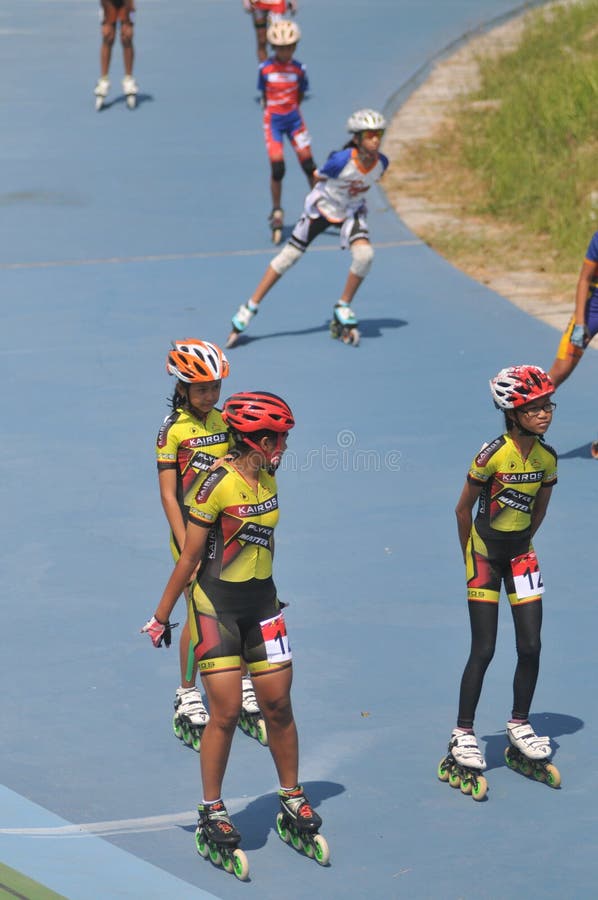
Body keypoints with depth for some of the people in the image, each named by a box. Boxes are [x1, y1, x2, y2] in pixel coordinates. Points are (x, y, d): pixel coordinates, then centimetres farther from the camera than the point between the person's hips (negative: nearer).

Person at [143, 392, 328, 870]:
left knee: (279, 705, 7)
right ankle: (211, 809, 7)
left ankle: (292, 796, 22)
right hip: (217, 603, -6)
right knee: (226, 713, -6)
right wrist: (162, 615, -8)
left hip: (261, 603, 6)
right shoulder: (218, 484, -16)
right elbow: (189, 557, -12)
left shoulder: (268, 481, 5)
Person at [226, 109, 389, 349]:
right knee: (289, 256, 0)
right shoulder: (342, 160, -34)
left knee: (364, 254, -23)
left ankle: (343, 310, -2)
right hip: (322, 207, -3)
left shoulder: (381, 162, -20)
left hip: (352, 212, 3)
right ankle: (249, 309, 12)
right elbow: (319, 176, -12)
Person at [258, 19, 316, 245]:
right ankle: (276, 214, 7)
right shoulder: (265, 69, -6)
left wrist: (291, 113, 8)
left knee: (309, 165, 2)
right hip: (273, 120, -2)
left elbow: (299, 96, 11)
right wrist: (273, 112, 4)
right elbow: (264, 96, 5)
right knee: (277, 168, -8)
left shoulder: (298, 69, -1)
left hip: (293, 118, 2)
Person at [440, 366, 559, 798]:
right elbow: (463, 509, -9)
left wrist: (521, 543, 15)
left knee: (531, 645, 2)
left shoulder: (548, 458, -5)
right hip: (485, 554, -5)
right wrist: (471, 556, 2)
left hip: (521, 554, 5)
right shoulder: (493, 455, -21)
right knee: (484, 649, -4)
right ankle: (463, 734, 7)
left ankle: (519, 724, 21)